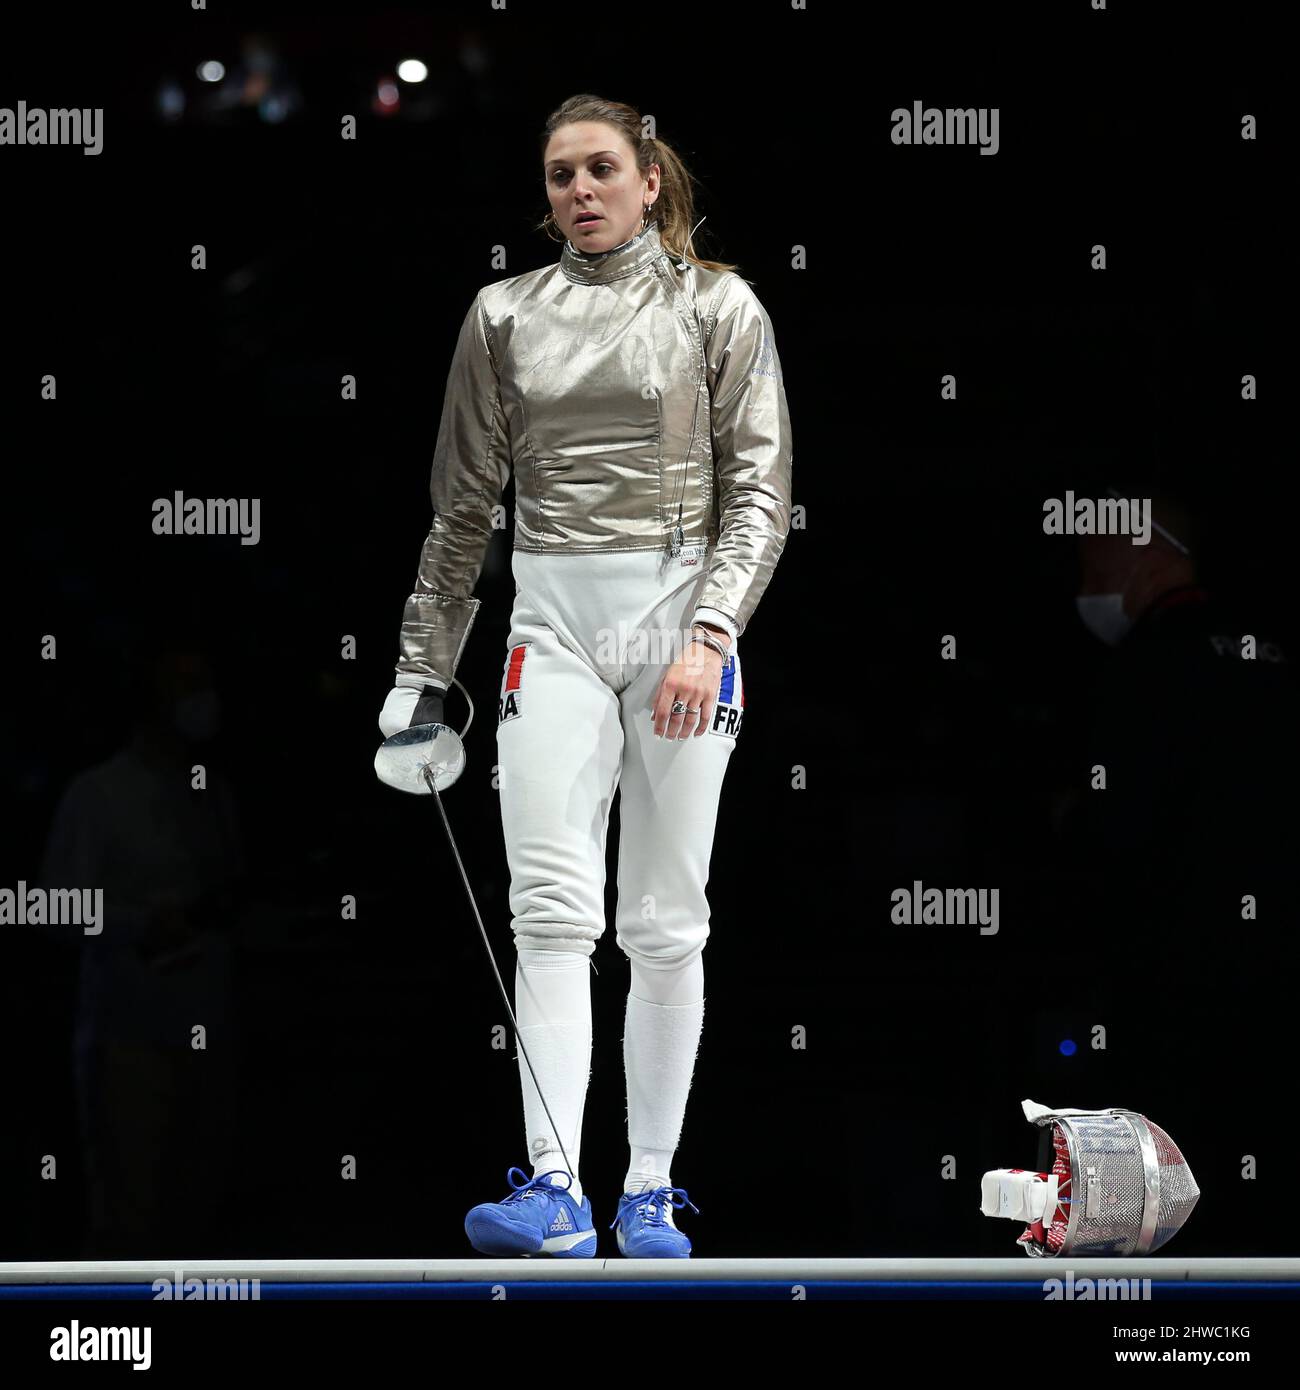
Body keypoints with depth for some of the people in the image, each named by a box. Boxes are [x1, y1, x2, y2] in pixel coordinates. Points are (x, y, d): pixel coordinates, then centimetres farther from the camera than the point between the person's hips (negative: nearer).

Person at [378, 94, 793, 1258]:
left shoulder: (719, 308, 1)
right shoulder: (506, 317, 8)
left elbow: (760, 492, -5)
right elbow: (464, 506, 14)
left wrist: (709, 637, -18)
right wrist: (423, 671, 13)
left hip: (680, 613, -2)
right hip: (554, 624, 2)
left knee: (665, 924, 2)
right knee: (555, 910, -12)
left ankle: (650, 1193, 9)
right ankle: (554, 1192, -18)